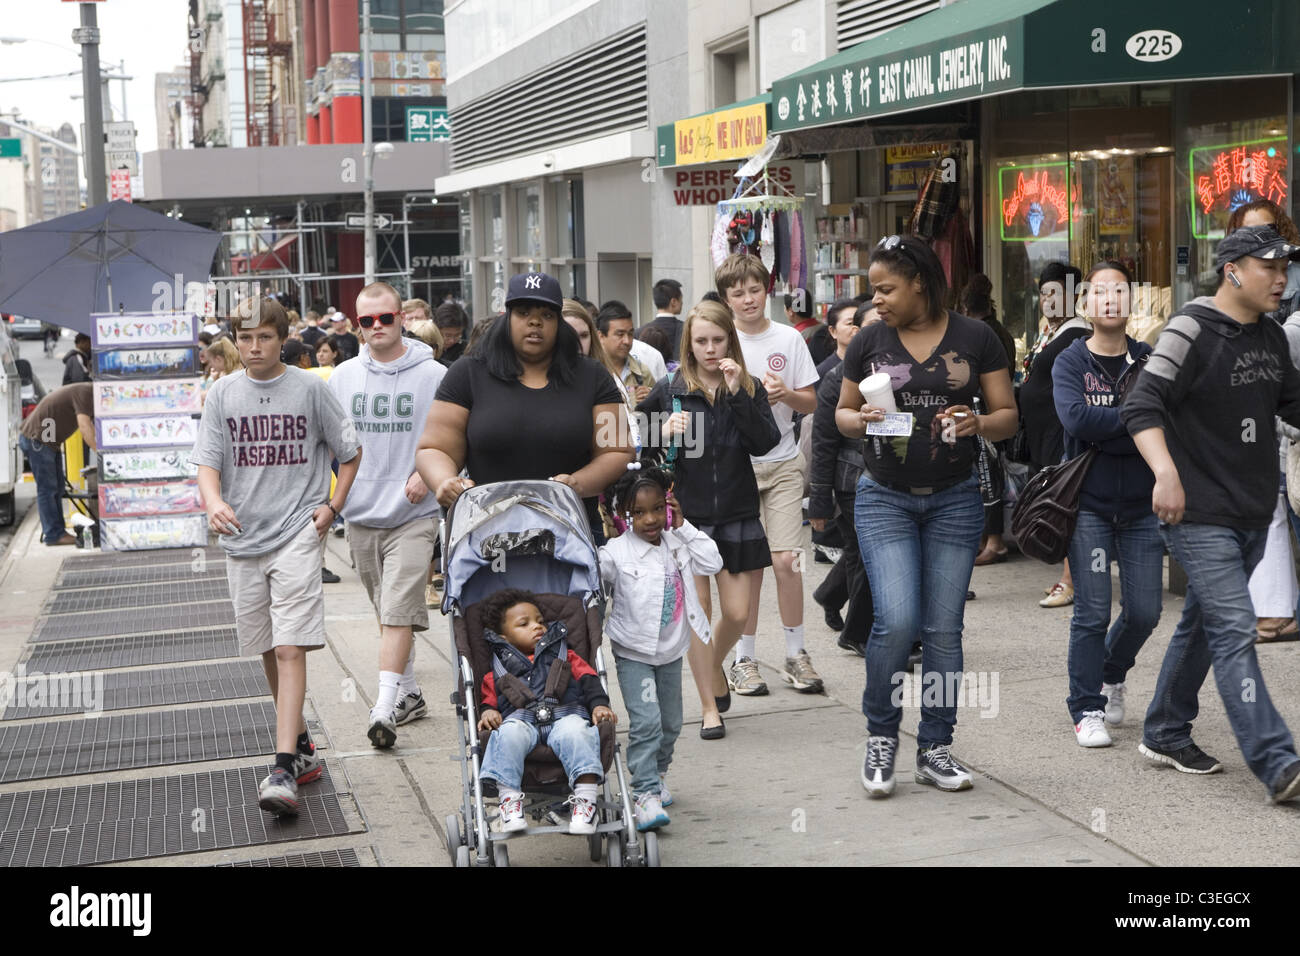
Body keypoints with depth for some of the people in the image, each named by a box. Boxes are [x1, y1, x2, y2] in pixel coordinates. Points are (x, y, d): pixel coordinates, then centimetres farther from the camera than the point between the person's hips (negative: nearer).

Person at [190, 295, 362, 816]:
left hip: (298, 534, -4)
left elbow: (350, 450, 9)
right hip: (243, 538, 4)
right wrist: (214, 501, -21)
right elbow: (207, 462, -1)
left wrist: (333, 505, 0)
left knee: (290, 648, -13)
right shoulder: (222, 394, 4)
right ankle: (302, 747, 29)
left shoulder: (309, 388, -1)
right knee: (268, 650, 12)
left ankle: (284, 770, -17)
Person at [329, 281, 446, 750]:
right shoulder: (343, 377, 8)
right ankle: (409, 694, 28)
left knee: (398, 612, -14)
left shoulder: (433, 375, -3)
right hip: (361, 514, 5)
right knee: (386, 612, 14)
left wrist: (428, 471, -15)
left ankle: (385, 706, -15)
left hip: (413, 515, -5)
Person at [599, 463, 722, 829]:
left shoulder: (678, 544, -2)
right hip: (633, 652, -5)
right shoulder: (616, 552, -14)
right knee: (645, 722, -16)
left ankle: (658, 775, 38)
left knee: (670, 723, 16)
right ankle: (646, 794, -13)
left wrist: (683, 527, -14)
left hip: (671, 651, 5)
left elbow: (712, 563, -11)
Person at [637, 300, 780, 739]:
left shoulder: (750, 389, 2)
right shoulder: (669, 390, -1)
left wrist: (738, 393, -19)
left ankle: (715, 666, 36)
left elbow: (767, 443, -12)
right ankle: (710, 707, 13)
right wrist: (663, 434, -14)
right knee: (696, 611, 1)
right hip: (686, 515, -1)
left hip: (737, 515, 1)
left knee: (737, 614, 3)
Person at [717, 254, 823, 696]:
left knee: (785, 560, -7)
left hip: (783, 464, 1)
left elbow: (812, 403, 8)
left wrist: (786, 394, -13)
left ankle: (796, 654, 8)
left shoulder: (789, 339, 5)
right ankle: (744, 659, 13)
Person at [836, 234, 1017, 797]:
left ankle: (934, 749, 15)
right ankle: (881, 735, 9)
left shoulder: (975, 338, 0)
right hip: (885, 499, 0)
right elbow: (842, 413, 12)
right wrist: (862, 420, -11)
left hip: (955, 500, 0)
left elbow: (1008, 416, 3)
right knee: (896, 621, -13)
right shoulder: (869, 341, 4)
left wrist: (977, 424, -19)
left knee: (944, 628, 2)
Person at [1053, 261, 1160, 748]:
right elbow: (1076, 419, -18)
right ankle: (1086, 708, 11)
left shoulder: (1149, 360, 5)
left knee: (1145, 611, 3)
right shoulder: (1070, 362, 0)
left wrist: (1106, 429, -17)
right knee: (1092, 612, -3)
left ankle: (1112, 672, 33)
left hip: (1141, 505, 2)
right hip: (1089, 504, -2)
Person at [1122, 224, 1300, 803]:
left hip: (1252, 516, 9)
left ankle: (1165, 734, 30)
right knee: (1235, 631, -12)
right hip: (1200, 516, -8)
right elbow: (1142, 407, -20)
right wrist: (1165, 472, -35)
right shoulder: (1192, 331, -12)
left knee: (1202, 625, 17)